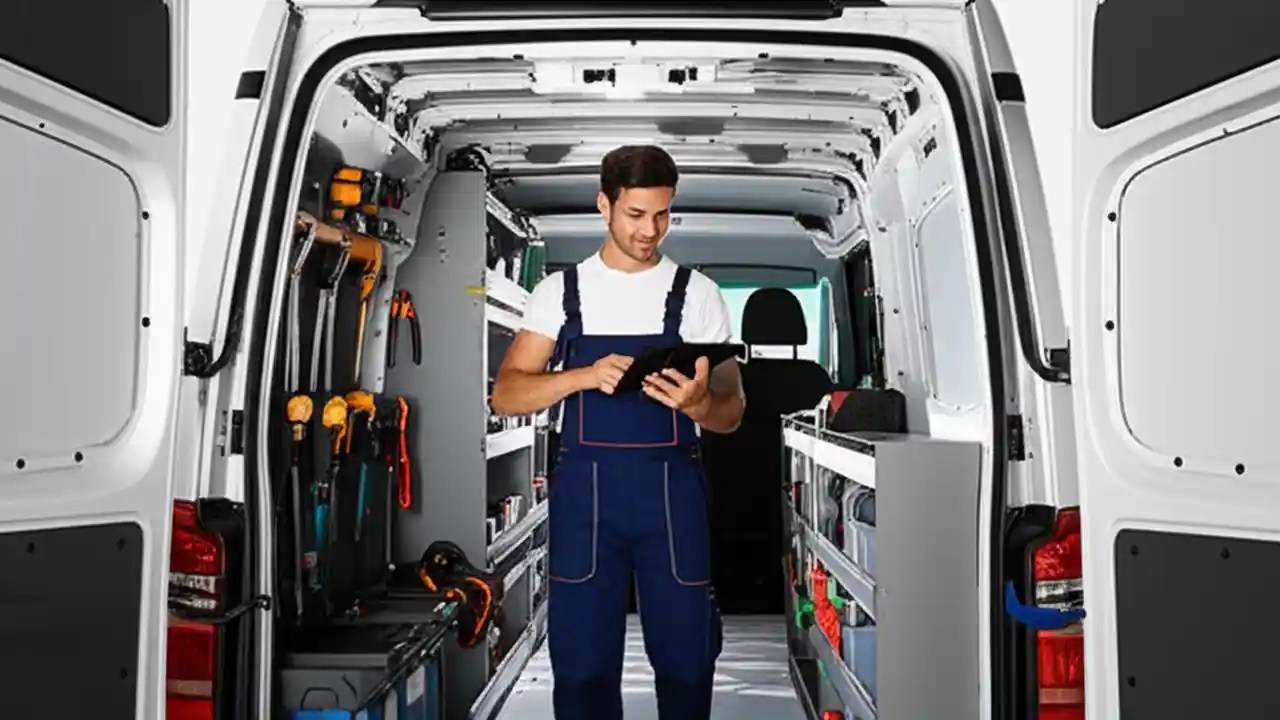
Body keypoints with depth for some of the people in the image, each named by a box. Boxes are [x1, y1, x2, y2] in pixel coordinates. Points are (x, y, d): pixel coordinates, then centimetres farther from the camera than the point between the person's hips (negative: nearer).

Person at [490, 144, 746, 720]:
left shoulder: (697, 293, 4)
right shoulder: (561, 291, 5)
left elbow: (731, 414, 2)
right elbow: (506, 396, 0)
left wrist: (697, 403, -22)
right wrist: (584, 376, -17)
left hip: (671, 490, 0)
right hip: (585, 490, 0)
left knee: (686, 658, 6)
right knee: (582, 659, 6)